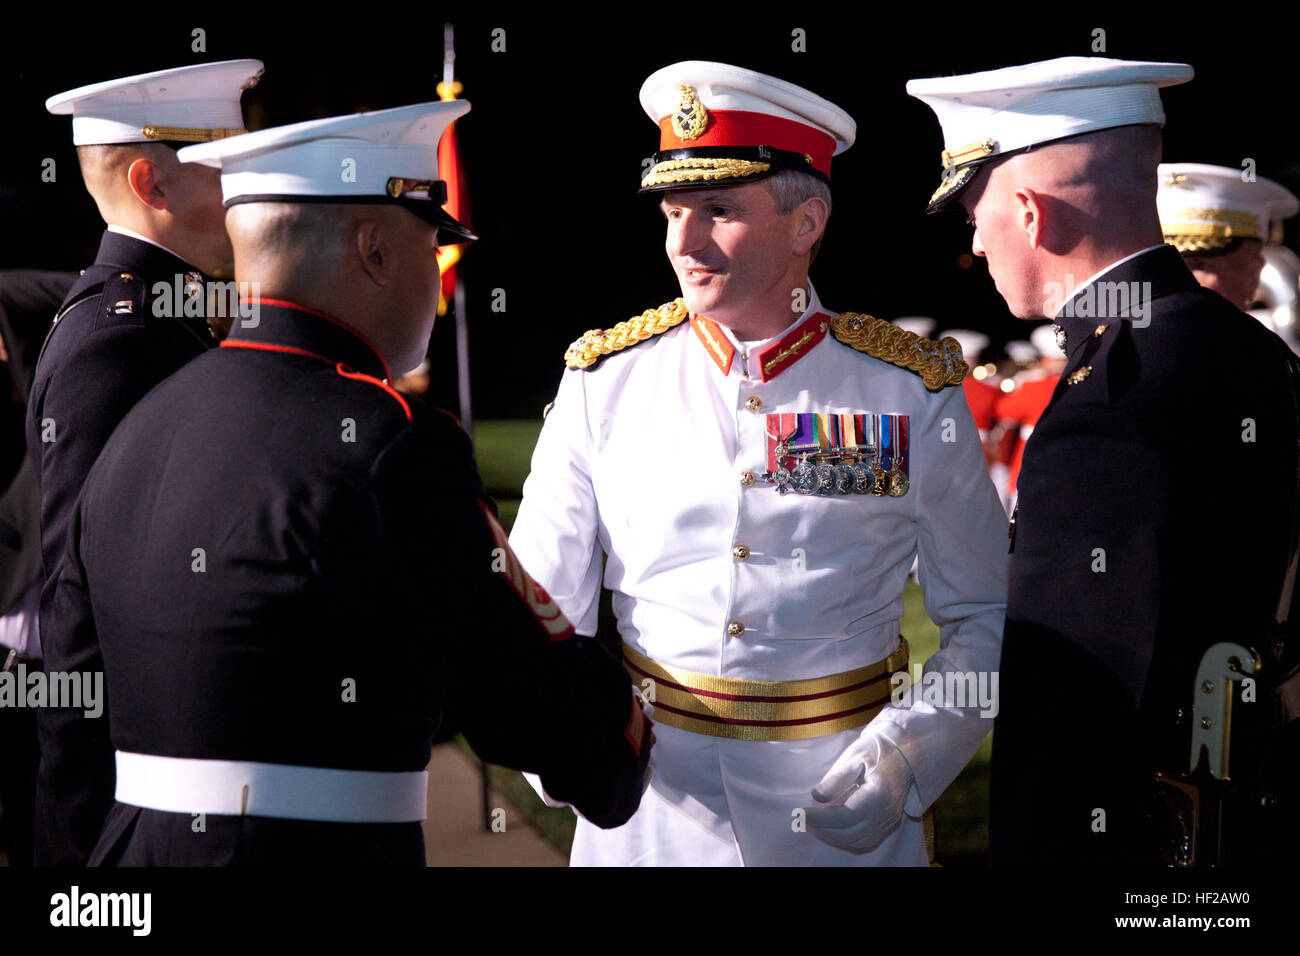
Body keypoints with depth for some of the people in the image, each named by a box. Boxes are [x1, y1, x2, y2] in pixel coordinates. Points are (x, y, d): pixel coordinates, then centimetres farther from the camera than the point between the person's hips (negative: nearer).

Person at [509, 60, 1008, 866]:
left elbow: (988, 619, 1)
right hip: (651, 809, 1)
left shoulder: (912, 392, -3)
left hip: (844, 816, -1)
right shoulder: (605, 382, 0)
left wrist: (905, 759, -14)